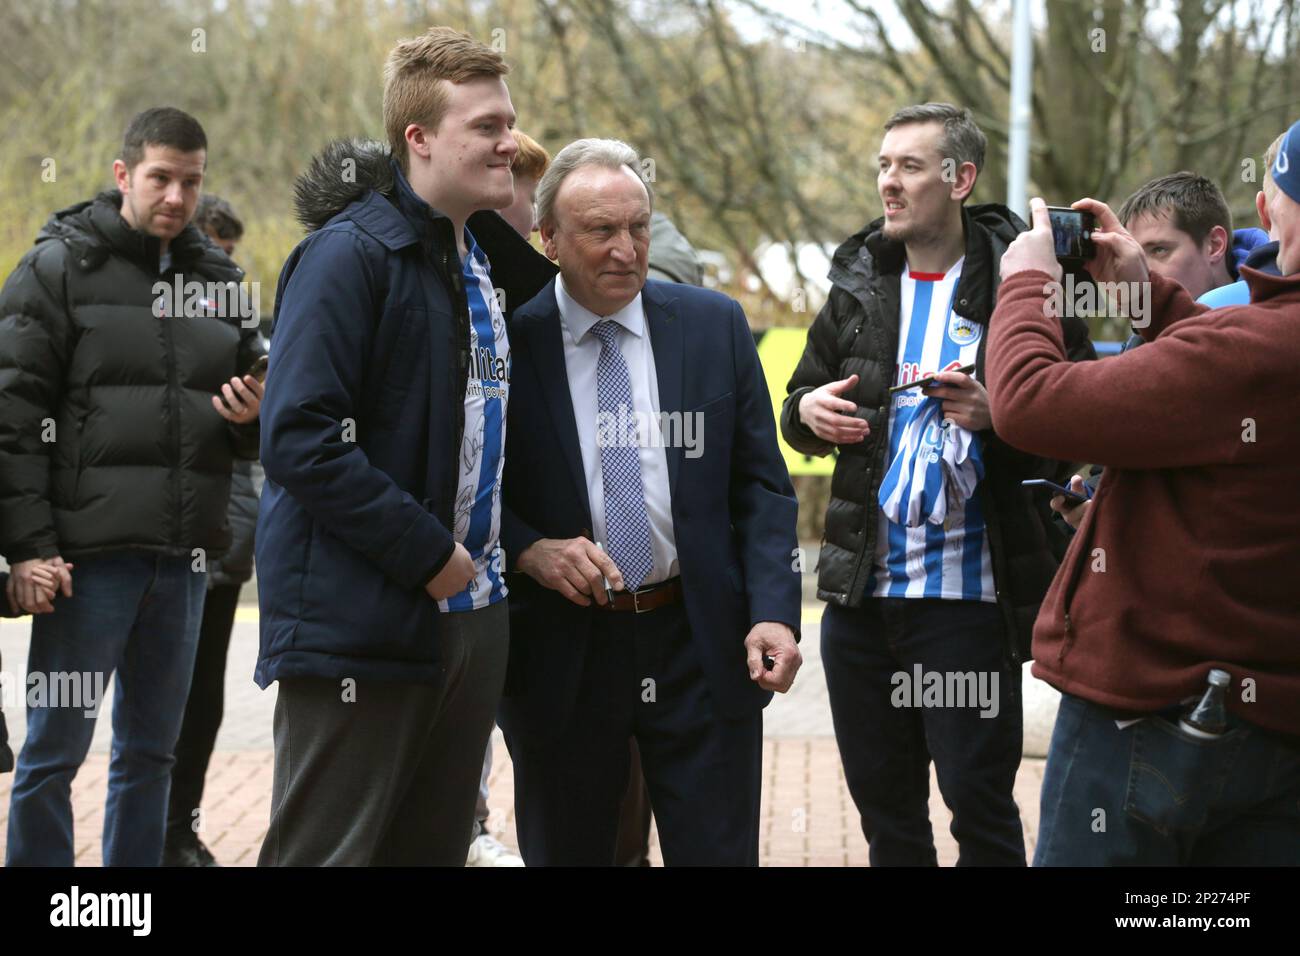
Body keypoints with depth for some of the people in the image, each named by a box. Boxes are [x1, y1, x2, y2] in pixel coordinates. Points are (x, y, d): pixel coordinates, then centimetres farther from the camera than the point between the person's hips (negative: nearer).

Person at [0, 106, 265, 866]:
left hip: (184, 556, 5)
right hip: (88, 552, -5)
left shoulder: (219, 278, 13)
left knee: (152, 751, 12)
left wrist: (251, 416, -4)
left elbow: (255, 430, 21)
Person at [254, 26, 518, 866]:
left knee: (437, 849, 12)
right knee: (327, 851, -4)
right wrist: (427, 553, -18)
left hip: (469, 616, 8)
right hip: (359, 626, -8)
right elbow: (299, 438, -20)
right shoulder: (352, 254, -11)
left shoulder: (485, 266, 16)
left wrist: (499, 557, 10)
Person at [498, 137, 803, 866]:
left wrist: (774, 613, -7)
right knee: (564, 854, 10)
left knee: (719, 851, 5)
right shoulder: (507, 341, -3)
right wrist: (529, 551, -17)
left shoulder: (715, 326, 3)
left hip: (703, 647, 1)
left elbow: (761, 484, 4)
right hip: (559, 657, -1)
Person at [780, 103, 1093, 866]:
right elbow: (800, 408, 21)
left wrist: (998, 415, -23)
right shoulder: (859, 284, 11)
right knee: (882, 801, 14)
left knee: (979, 799, 0)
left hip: (969, 595, -5)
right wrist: (807, 412, -2)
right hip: (860, 593, 6)